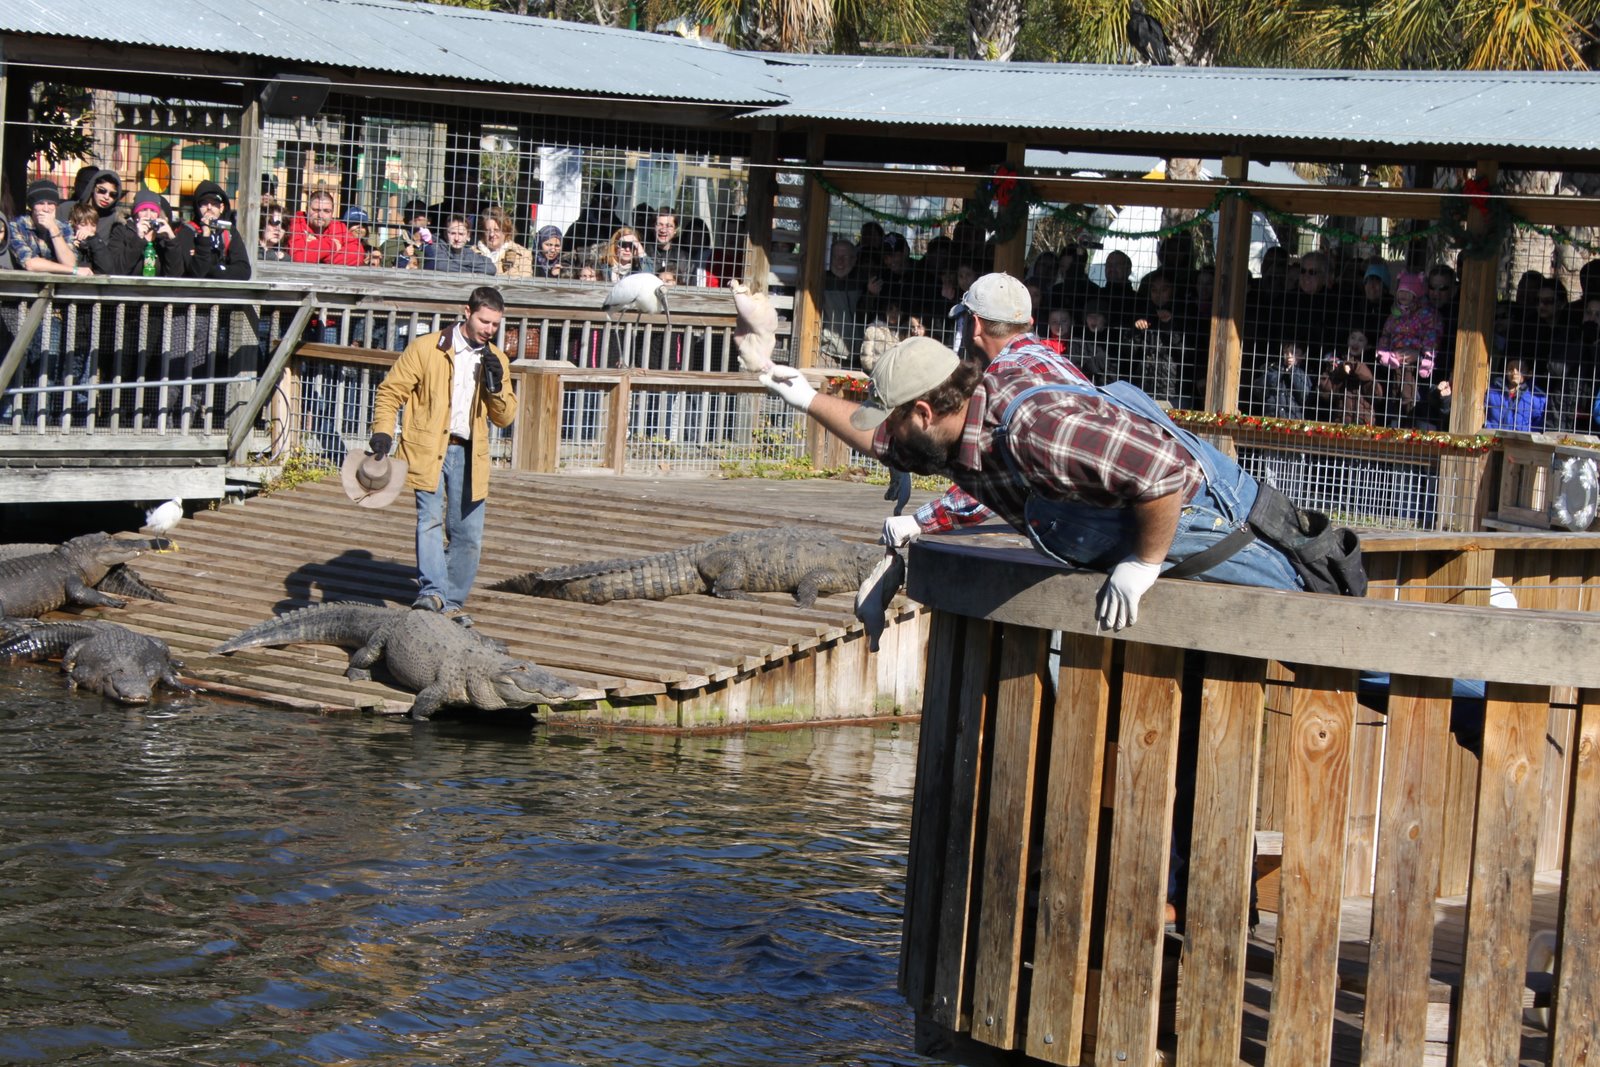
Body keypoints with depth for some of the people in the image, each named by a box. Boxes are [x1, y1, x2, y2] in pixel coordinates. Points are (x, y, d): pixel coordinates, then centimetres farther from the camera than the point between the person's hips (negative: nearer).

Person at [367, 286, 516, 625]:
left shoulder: (496, 360, 12)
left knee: (468, 534, 4)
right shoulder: (426, 348, 0)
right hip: (429, 450, -4)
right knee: (431, 518, -19)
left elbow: (505, 417, 11)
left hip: (469, 455, 4)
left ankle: (451, 601, 14)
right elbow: (390, 391, 0)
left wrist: (496, 386, -8)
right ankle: (431, 591, -30)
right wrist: (382, 432, -14)